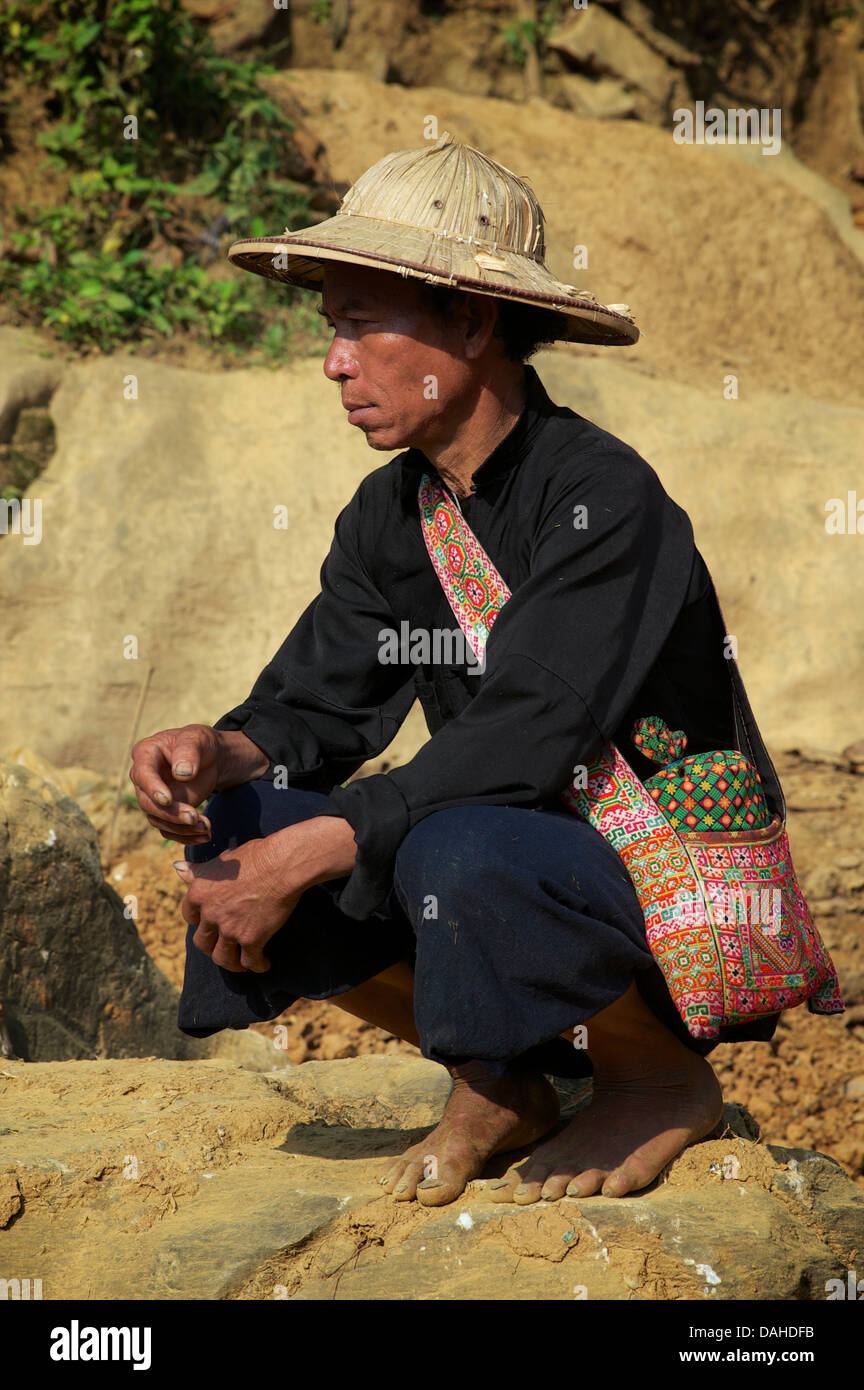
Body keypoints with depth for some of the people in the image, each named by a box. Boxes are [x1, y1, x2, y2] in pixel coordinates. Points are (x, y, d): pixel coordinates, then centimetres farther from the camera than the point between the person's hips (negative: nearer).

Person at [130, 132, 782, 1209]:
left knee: (460, 852, -37)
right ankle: (497, 1085, 6)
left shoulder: (603, 496, -20)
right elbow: (319, 704, 4)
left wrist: (308, 854, -30)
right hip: (513, 849, 7)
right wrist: (221, 751, -20)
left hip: (679, 889, -7)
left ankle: (663, 1081, -6)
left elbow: (524, 738, -28)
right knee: (233, 830, -11)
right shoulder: (390, 513, 6)